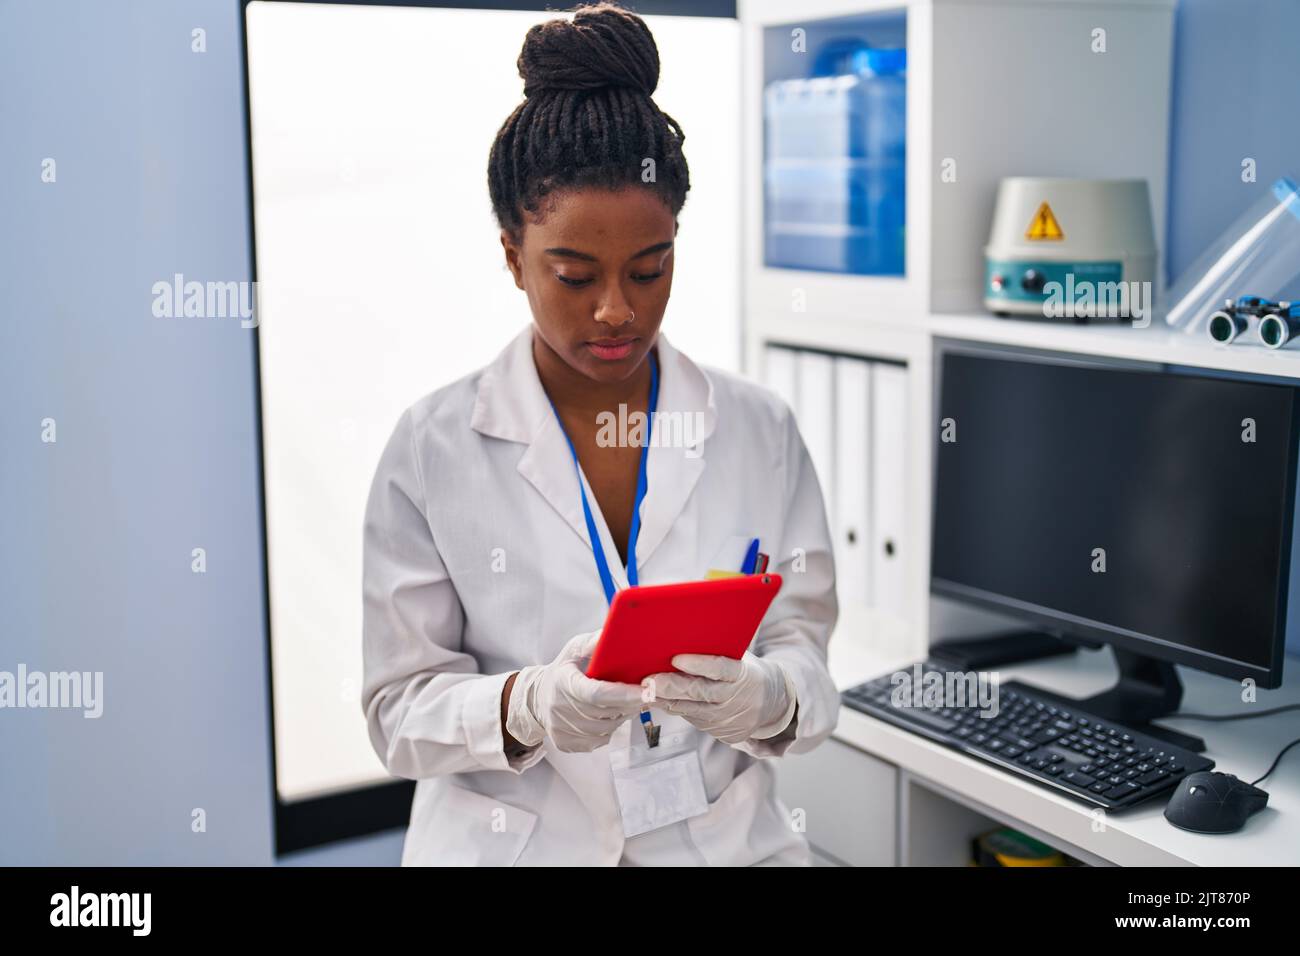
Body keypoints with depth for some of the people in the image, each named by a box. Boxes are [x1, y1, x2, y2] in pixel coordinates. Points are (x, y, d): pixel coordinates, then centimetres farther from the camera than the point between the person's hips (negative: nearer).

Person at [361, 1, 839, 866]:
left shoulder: (759, 431, -5)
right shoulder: (435, 448, -10)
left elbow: (806, 658, -2)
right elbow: (402, 709, -8)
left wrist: (760, 696, -24)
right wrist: (531, 705, -27)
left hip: (726, 838, 2)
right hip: (510, 841, -1)